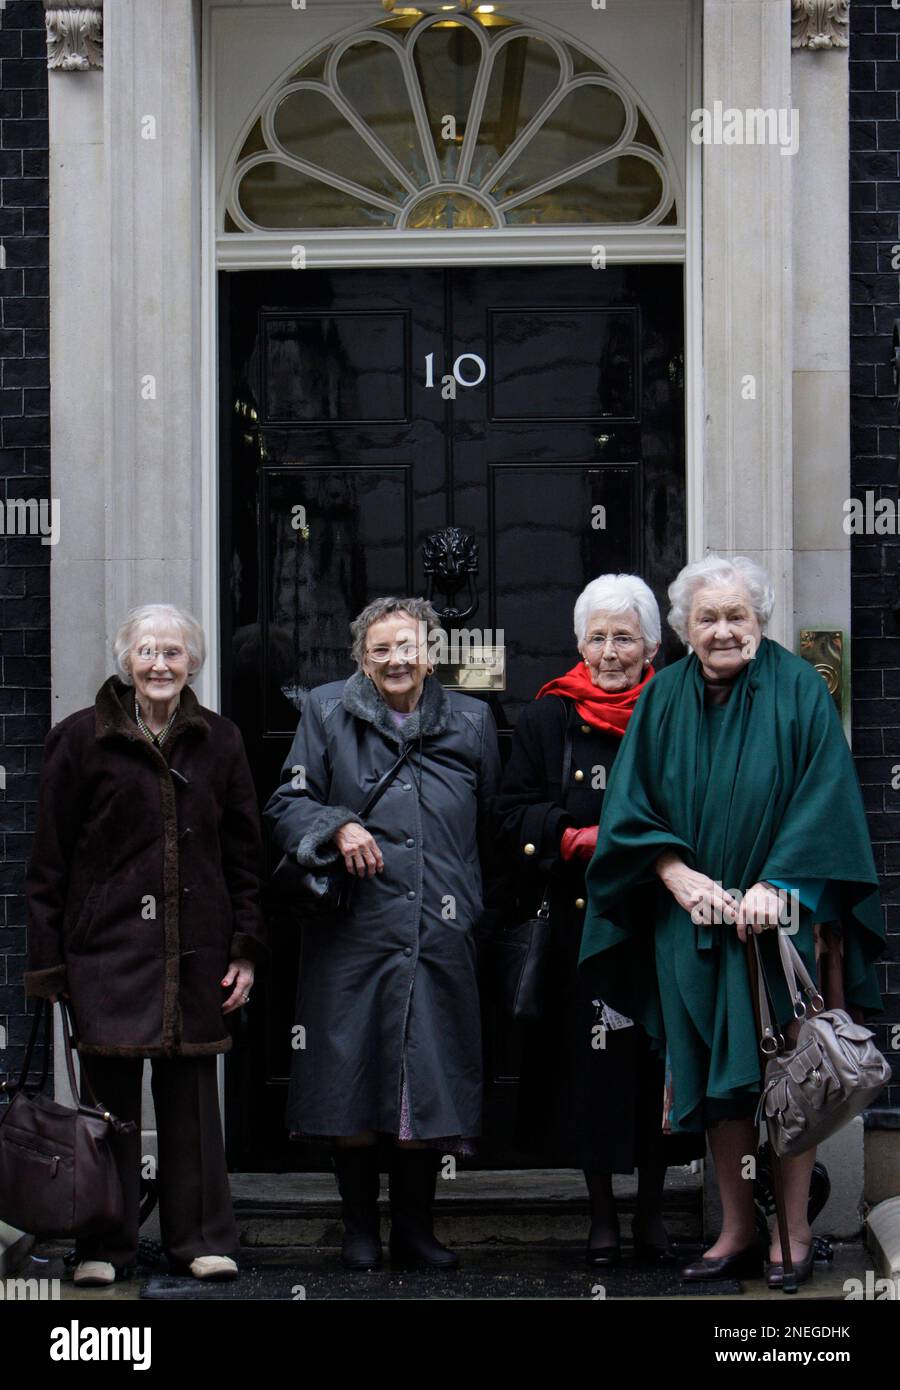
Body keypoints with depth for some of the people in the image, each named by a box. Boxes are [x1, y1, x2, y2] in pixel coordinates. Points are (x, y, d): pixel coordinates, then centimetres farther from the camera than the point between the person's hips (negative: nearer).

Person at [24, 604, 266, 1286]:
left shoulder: (219, 741, 9)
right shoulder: (81, 738, 1)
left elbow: (244, 853, 11)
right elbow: (49, 860, 1)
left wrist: (246, 948, 4)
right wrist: (47, 961, -3)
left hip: (196, 946, 2)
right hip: (108, 942, -2)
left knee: (192, 1091, 5)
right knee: (111, 1095, -1)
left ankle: (200, 1239, 15)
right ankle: (106, 1247, 9)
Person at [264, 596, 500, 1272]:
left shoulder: (471, 722, 11)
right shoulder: (328, 713, 6)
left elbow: (494, 828, 18)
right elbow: (286, 805, 6)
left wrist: (470, 902, 11)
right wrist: (337, 828, -12)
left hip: (441, 937, 1)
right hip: (353, 936, -1)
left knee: (432, 1087, 2)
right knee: (351, 1085, 1)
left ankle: (416, 1228, 16)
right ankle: (360, 1226, 16)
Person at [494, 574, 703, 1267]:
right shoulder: (548, 719, 6)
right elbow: (514, 817, 5)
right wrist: (581, 839, -10)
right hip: (581, 924, 0)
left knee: (658, 1056, 4)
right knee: (589, 1064, 2)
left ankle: (652, 1212, 18)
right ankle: (603, 1215, 16)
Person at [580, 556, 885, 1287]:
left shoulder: (798, 690, -2)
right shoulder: (664, 699, 7)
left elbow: (825, 797, -7)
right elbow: (630, 806, 4)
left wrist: (777, 885, -17)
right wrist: (679, 876, -10)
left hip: (782, 916, -3)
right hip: (693, 921, 3)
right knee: (716, 1078, 5)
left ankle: (794, 1231, 6)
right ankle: (739, 1231, 13)